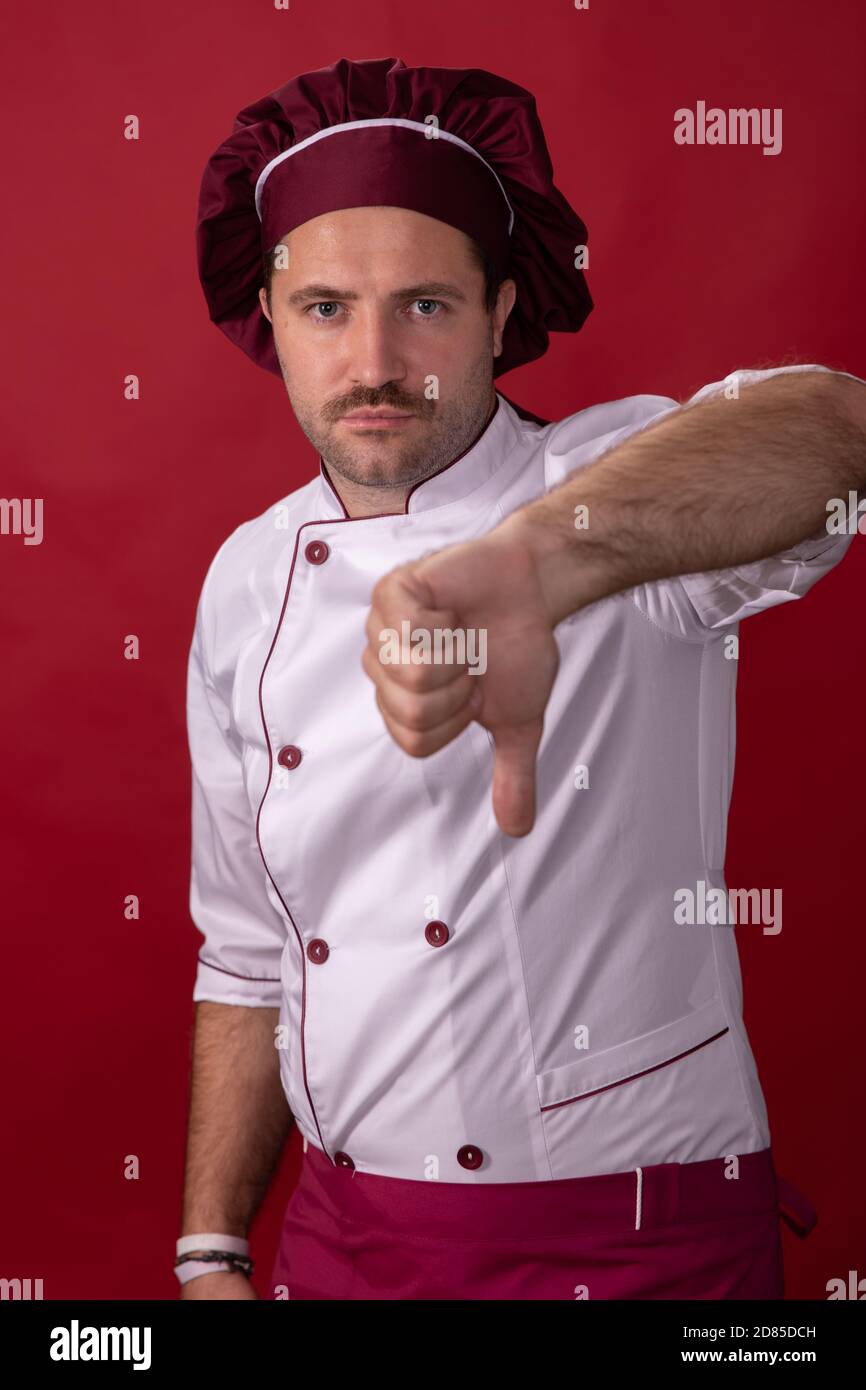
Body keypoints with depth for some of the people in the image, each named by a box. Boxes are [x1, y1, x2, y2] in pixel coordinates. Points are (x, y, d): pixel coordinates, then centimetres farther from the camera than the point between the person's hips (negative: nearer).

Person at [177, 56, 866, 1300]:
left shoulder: (623, 494, -13)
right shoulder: (247, 585, 2)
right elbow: (245, 956, 9)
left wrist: (528, 562, -53)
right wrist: (212, 1258, 8)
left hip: (631, 1244, -4)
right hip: (340, 1233, 5)